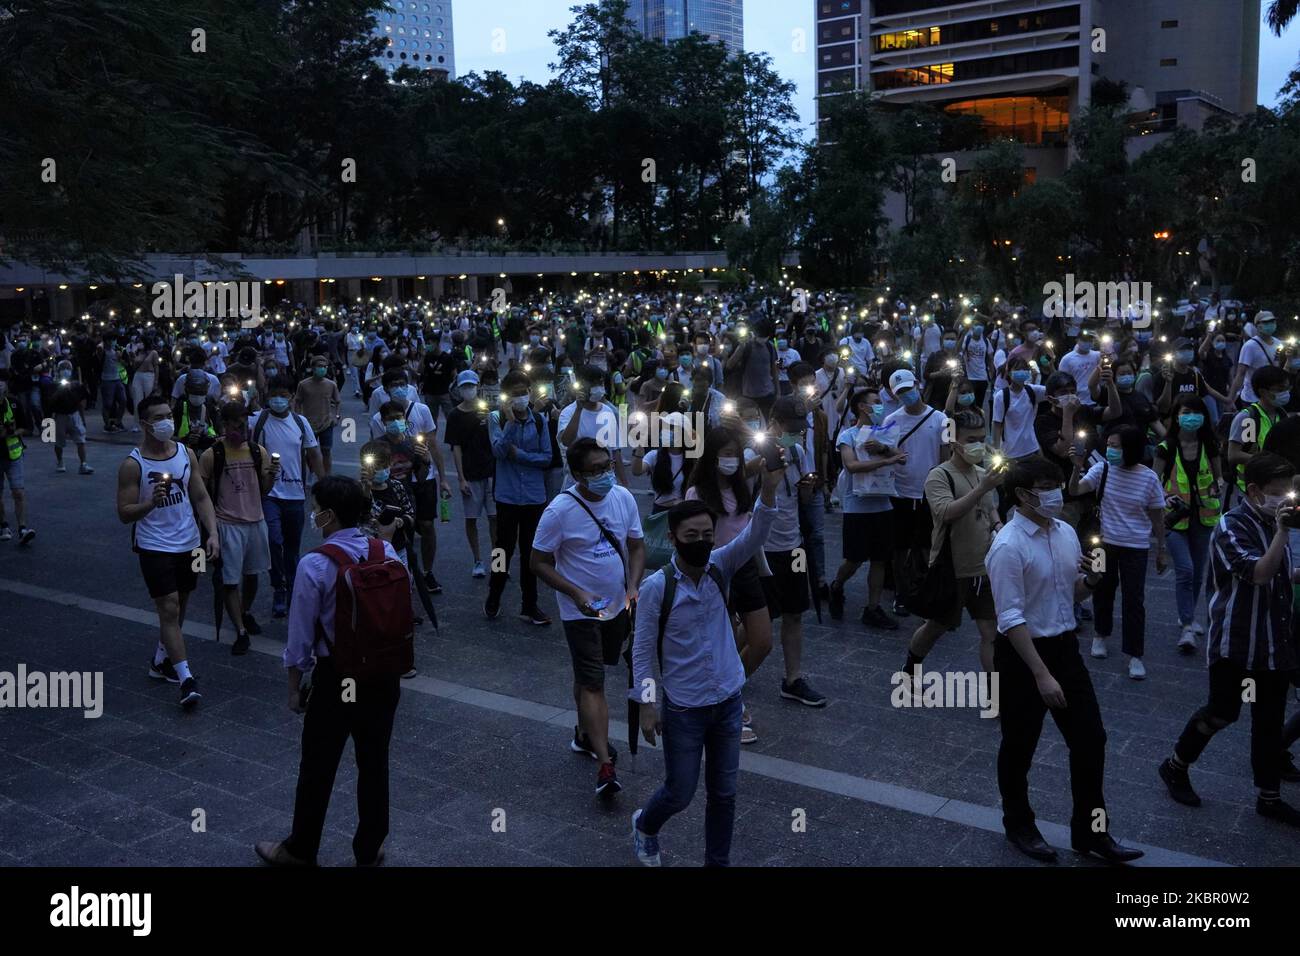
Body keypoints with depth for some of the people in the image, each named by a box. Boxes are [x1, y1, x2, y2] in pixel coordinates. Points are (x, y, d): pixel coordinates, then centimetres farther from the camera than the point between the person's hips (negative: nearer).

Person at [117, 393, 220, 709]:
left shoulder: (186, 453, 2)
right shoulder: (133, 464, -12)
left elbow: (201, 497, 4)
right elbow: (124, 513, -10)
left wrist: (213, 533, -7)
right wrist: (152, 501, -29)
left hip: (188, 544, 5)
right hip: (155, 547, -5)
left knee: (179, 608, 16)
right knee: (168, 610, -9)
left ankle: (161, 661, 35)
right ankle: (186, 678, -10)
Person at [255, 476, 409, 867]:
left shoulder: (315, 565, -18)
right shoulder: (387, 552, -5)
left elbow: (301, 636, -12)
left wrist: (294, 687, 2)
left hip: (336, 678, -4)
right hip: (385, 674, 4)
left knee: (318, 766, 13)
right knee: (374, 762, 16)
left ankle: (301, 850, 32)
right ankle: (370, 850, 31)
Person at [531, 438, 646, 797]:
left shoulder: (623, 498, -6)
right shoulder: (559, 511, -20)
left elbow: (636, 546, 5)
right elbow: (540, 563, -13)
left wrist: (632, 586, -11)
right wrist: (577, 594, -23)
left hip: (617, 606, 5)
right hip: (581, 611, -5)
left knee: (591, 674, 21)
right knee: (592, 684, -8)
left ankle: (586, 734, 41)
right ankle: (605, 765, -10)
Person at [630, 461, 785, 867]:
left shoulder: (720, 568, -5)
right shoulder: (656, 586, -16)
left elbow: (754, 535, -20)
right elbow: (643, 651, -10)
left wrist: (769, 487, -36)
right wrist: (647, 705, -13)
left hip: (728, 702, 4)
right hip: (683, 709, -4)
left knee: (724, 794, 13)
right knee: (679, 793, 11)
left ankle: (718, 861, 31)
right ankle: (644, 825, 44)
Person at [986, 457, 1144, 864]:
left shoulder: (1066, 533, 2)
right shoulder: (1008, 547, -21)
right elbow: (1011, 619, -22)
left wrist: (1091, 580, -9)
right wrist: (1042, 676, -24)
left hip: (1065, 646, 7)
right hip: (1022, 652, -7)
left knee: (1090, 739, 11)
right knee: (1020, 746, 12)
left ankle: (1090, 831, 28)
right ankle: (1019, 827, 34)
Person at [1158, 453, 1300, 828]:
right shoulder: (1231, 526, -16)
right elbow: (1259, 574, -27)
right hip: (1236, 642, -7)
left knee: (1269, 720, 12)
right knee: (1222, 713, 3)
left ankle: (1269, 797, 22)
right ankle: (1175, 766, 23)